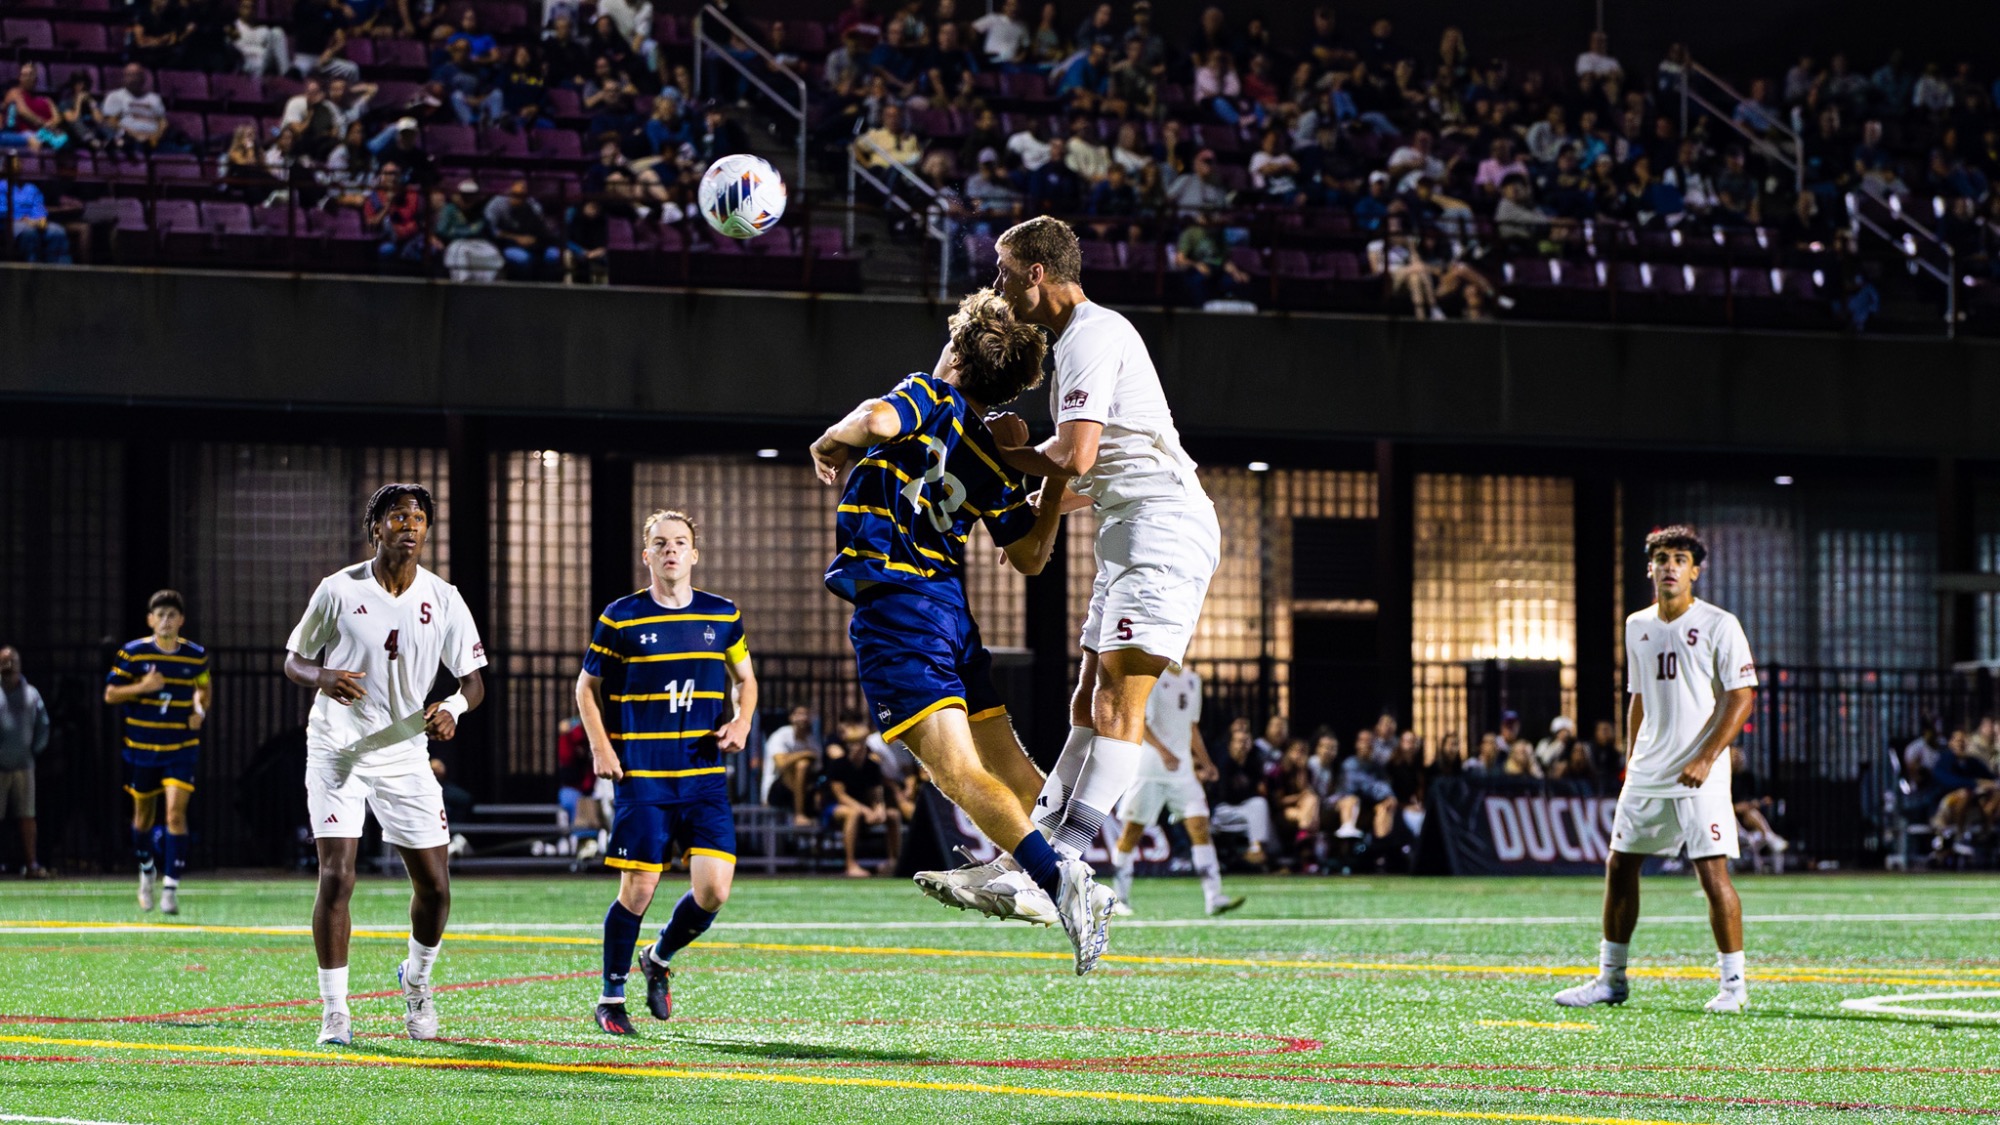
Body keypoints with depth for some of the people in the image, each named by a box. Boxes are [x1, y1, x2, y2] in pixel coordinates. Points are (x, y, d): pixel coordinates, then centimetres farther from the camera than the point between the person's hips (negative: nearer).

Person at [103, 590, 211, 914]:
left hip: (181, 748, 0)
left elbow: (204, 687, 20)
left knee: (176, 811, -15)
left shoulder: (195, 655, 0)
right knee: (144, 814, 12)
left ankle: (171, 887, -15)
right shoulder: (132, 653, -5)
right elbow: (110, 694, -2)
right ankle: (147, 869, 40)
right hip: (141, 748, 0)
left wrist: (200, 710, -1)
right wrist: (142, 687, -19)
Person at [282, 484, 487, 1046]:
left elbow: (473, 679, 4)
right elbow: (293, 661, 2)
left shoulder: (444, 600, -1)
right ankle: (334, 1012, -5)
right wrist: (323, 677, -21)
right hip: (336, 748, -2)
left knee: (434, 885, 3)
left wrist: (452, 708, -19)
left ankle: (417, 980, 32)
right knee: (336, 878, -13)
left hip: (404, 752, 3)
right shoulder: (339, 590, -6)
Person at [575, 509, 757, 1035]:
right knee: (638, 890, -5)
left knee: (713, 888, -8)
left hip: (705, 777, 3)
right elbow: (587, 687, 8)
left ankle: (660, 958, 22)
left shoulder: (723, 616, 7)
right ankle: (611, 997, 12)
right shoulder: (620, 618, -1)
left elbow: (745, 679, 20)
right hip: (640, 777, -3)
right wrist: (600, 747, -4)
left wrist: (741, 721, 0)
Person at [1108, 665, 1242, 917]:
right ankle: (1119, 896, 15)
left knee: (1199, 825, -6)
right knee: (1134, 828, 2)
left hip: (1182, 766, 6)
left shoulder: (1192, 680, 14)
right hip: (1149, 765, -6)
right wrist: (1162, 750, -28)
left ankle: (1213, 897, -11)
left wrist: (1205, 762, 15)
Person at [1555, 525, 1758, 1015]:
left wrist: (1705, 759, -18)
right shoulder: (1637, 626, 12)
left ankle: (1733, 983, -3)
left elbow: (1741, 697, -11)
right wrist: (1633, 758, 16)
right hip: (1647, 773, 7)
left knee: (1713, 873, -12)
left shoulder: (1719, 625, -7)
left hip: (1700, 777, -7)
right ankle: (1611, 979, 18)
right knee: (1619, 867, 8)